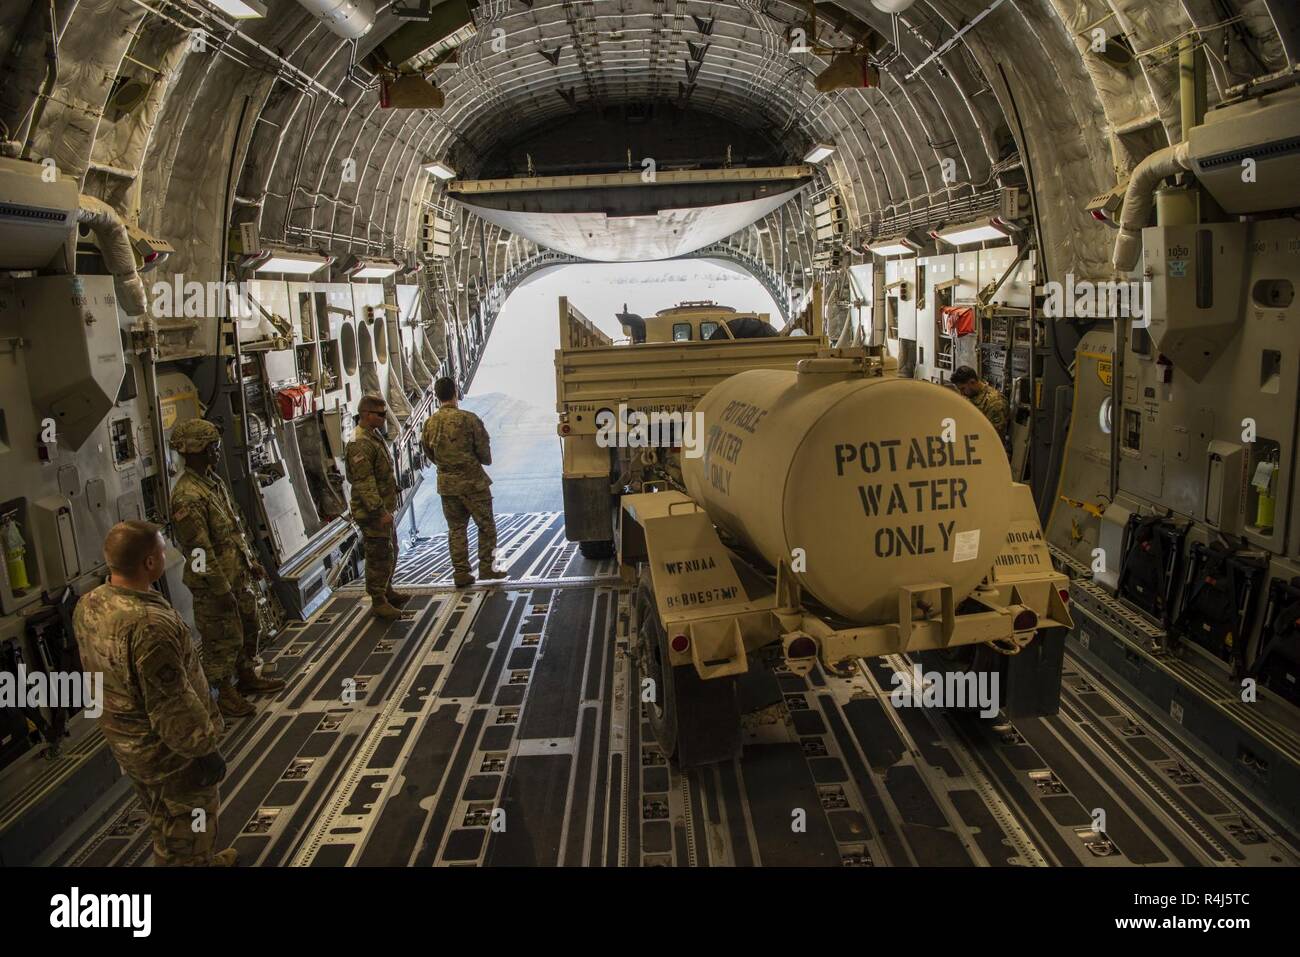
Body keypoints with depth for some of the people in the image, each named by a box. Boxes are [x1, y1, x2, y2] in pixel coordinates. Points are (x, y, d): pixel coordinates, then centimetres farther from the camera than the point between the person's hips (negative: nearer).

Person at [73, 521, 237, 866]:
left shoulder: (87, 606, -8)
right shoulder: (148, 624, -37)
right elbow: (171, 706, -30)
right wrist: (204, 748, -16)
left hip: (124, 743, 9)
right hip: (166, 750, -9)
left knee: (163, 819, 28)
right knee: (186, 828, 14)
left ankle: (202, 860, 49)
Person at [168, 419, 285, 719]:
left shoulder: (214, 480, 6)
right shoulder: (187, 497, -24)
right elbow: (199, 550, -24)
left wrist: (252, 561, 18)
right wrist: (221, 590, -20)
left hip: (238, 573, 9)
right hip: (215, 582, -9)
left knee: (249, 627, 21)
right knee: (223, 638, 5)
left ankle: (247, 677, 39)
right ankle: (225, 694, 21)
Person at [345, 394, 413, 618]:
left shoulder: (375, 435, 12)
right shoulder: (360, 444, -22)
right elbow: (364, 483, -26)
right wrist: (380, 511, -27)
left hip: (384, 508, 10)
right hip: (372, 512, -10)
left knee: (390, 553, 20)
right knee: (379, 557, -3)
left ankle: (387, 592, 35)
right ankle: (378, 603, 7)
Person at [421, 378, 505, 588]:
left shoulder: (430, 423, 0)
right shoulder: (468, 419, -13)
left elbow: (429, 454, 10)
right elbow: (484, 451, -9)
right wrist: (486, 461, 13)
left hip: (446, 483, 4)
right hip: (472, 481, -4)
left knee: (456, 528, 13)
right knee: (486, 525, 10)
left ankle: (460, 573, 14)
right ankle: (485, 567, 11)